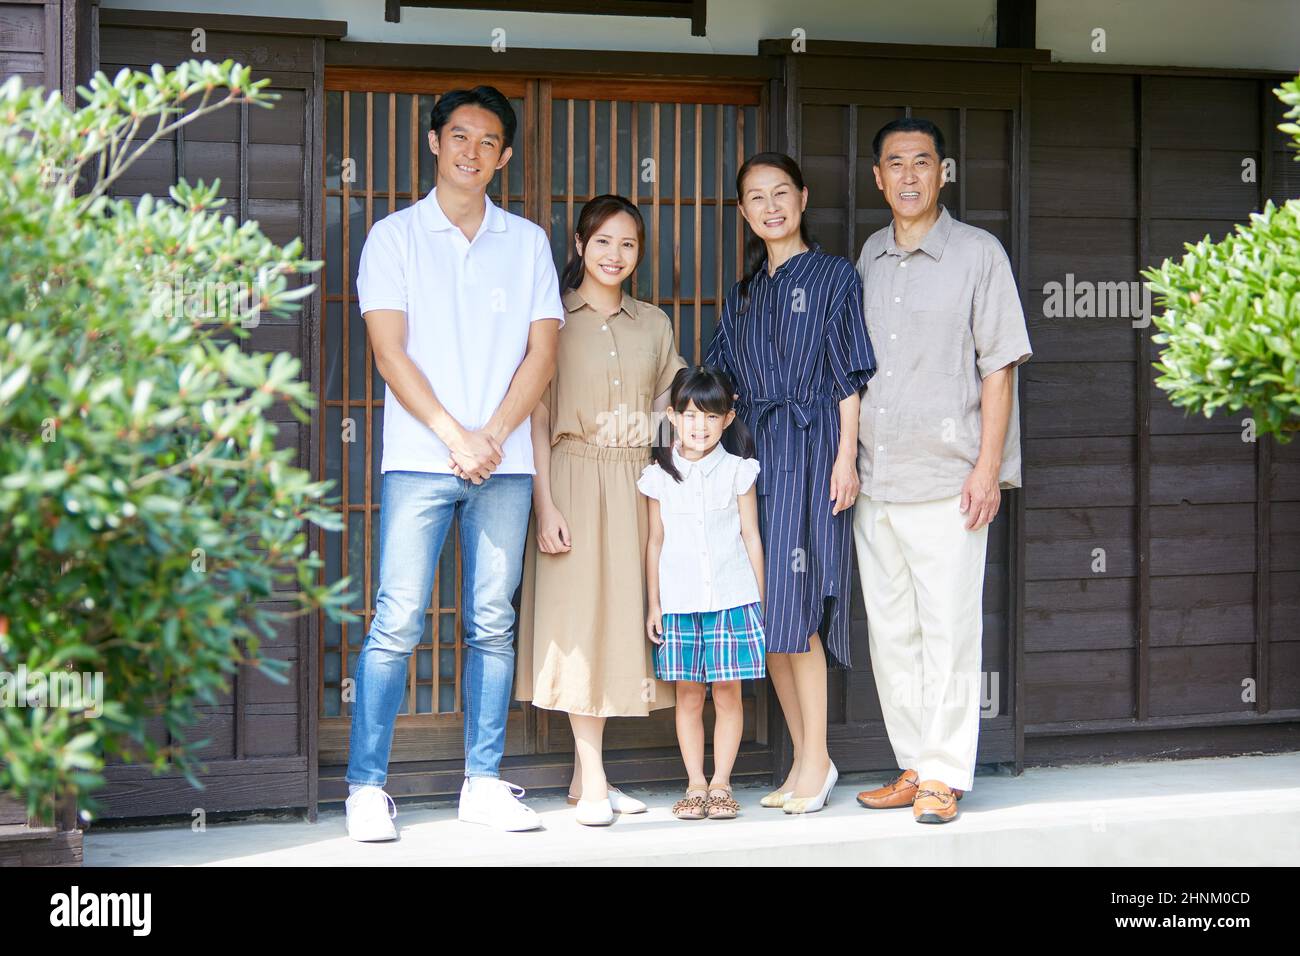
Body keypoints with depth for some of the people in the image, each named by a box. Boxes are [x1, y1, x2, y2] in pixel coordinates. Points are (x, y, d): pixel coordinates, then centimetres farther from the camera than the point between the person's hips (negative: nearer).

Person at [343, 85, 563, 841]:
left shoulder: (527, 242, 13)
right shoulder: (395, 236, 6)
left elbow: (542, 353, 6)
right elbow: (391, 351, -3)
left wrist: (493, 435, -8)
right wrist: (453, 436, -12)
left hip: (504, 461, 3)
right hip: (419, 458, -2)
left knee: (493, 625, 4)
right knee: (398, 623, -8)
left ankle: (485, 782, 10)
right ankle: (367, 786, -3)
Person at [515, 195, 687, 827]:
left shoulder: (653, 324, 13)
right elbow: (536, 418, -4)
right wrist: (544, 505, -12)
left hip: (639, 484, 4)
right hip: (575, 479, -4)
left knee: (622, 616, 4)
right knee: (579, 620, -6)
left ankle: (586, 777, 12)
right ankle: (593, 783, -4)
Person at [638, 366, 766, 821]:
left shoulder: (737, 471, 3)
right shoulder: (659, 476, 5)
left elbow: (751, 537, 6)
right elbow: (656, 542, 10)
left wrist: (759, 601, 4)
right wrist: (654, 604, 8)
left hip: (732, 598, -1)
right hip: (679, 602, 1)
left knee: (727, 692, 0)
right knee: (688, 695, 3)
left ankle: (721, 784, 8)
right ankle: (695, 785, 10)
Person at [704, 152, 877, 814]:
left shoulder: (835, 276, 3)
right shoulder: (741, 296, 18)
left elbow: (850, 378, -2)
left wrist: (846, 456, -10)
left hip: (811, 446, -6)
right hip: (754, 452, 6)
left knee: (792, 606, -12)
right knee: (765, 610, 2)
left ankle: (816, 758, -5)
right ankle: (805, 759, 10)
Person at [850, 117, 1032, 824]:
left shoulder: (978, 254, 0)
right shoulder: (869, 257, 14)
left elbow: (998, 365, -3)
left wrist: (989, 465, -10)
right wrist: (846, 456, 15)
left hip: (946, 480, -5)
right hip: (874, 478, 5)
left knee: (948, 630, -5)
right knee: (890, 632, 8)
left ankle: (943, 778, 1)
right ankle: (912, 767, 17)